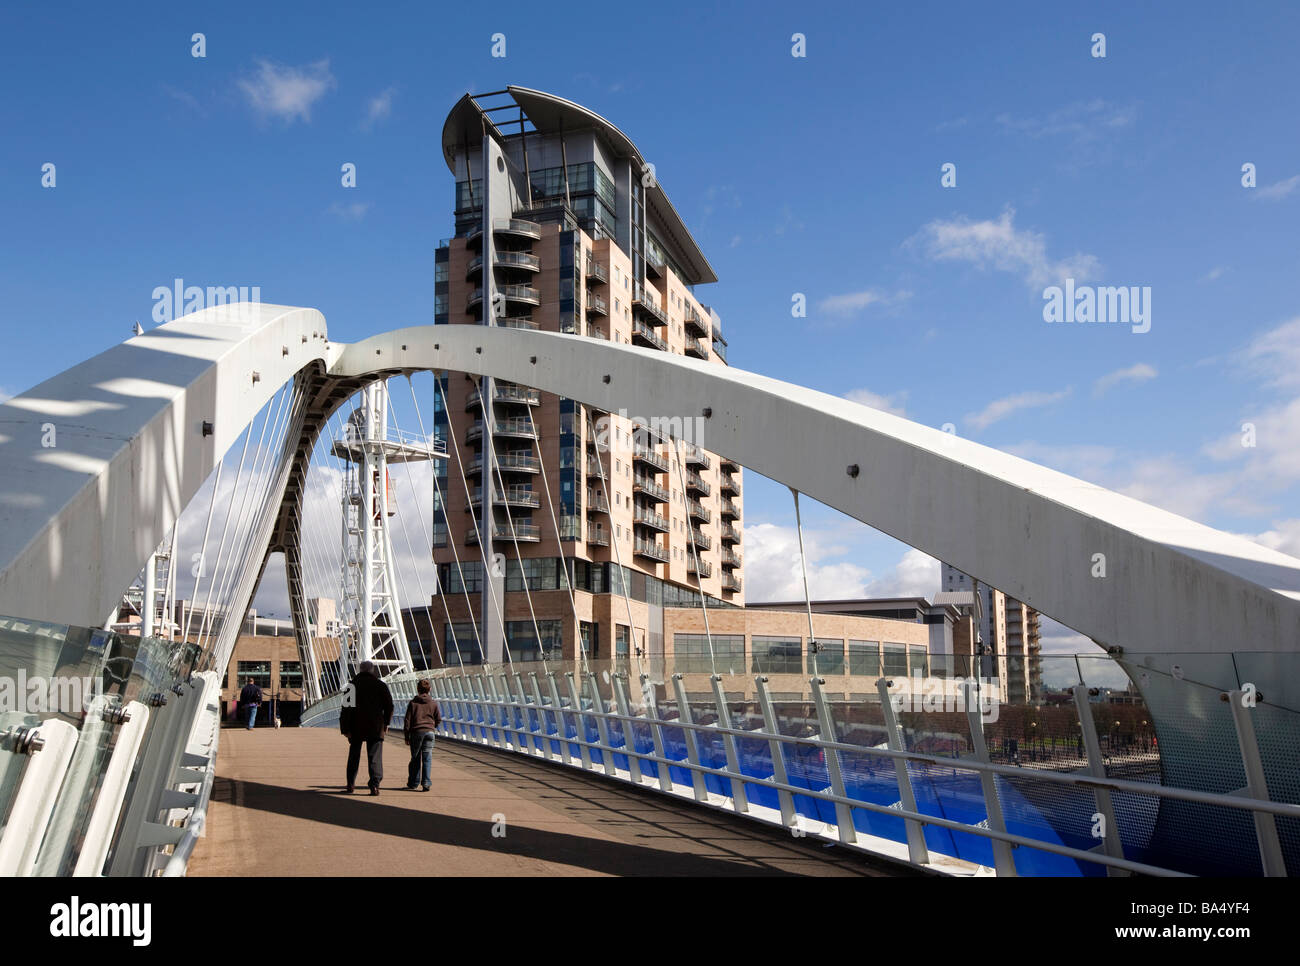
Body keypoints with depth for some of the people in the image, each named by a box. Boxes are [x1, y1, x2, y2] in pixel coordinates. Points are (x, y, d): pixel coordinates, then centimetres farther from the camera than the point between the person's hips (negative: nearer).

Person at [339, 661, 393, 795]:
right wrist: (385, 724, 13)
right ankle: (374, 785, -12)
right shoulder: (381, 685, 1)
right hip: (376, 728, -1)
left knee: (354, 755, 16)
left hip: (356, 728, 1)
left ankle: (350, 785, 22)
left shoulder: (353, 685, 0)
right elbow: (389, 706, 1)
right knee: (375, 757, 0)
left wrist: (345, 728, -5)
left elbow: (346, 707, -6)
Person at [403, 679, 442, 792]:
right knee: (427, 758, 2)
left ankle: (412, 783, 14)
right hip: (429, 732, 1)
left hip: (416, 732, 0)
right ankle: (426, 783, -6)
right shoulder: (433, 703, 4)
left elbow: (407, 720, 0)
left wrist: (406, 736, 6)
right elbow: (439, 720, 8)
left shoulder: (412, 703, 0)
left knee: (415, 759, 10)